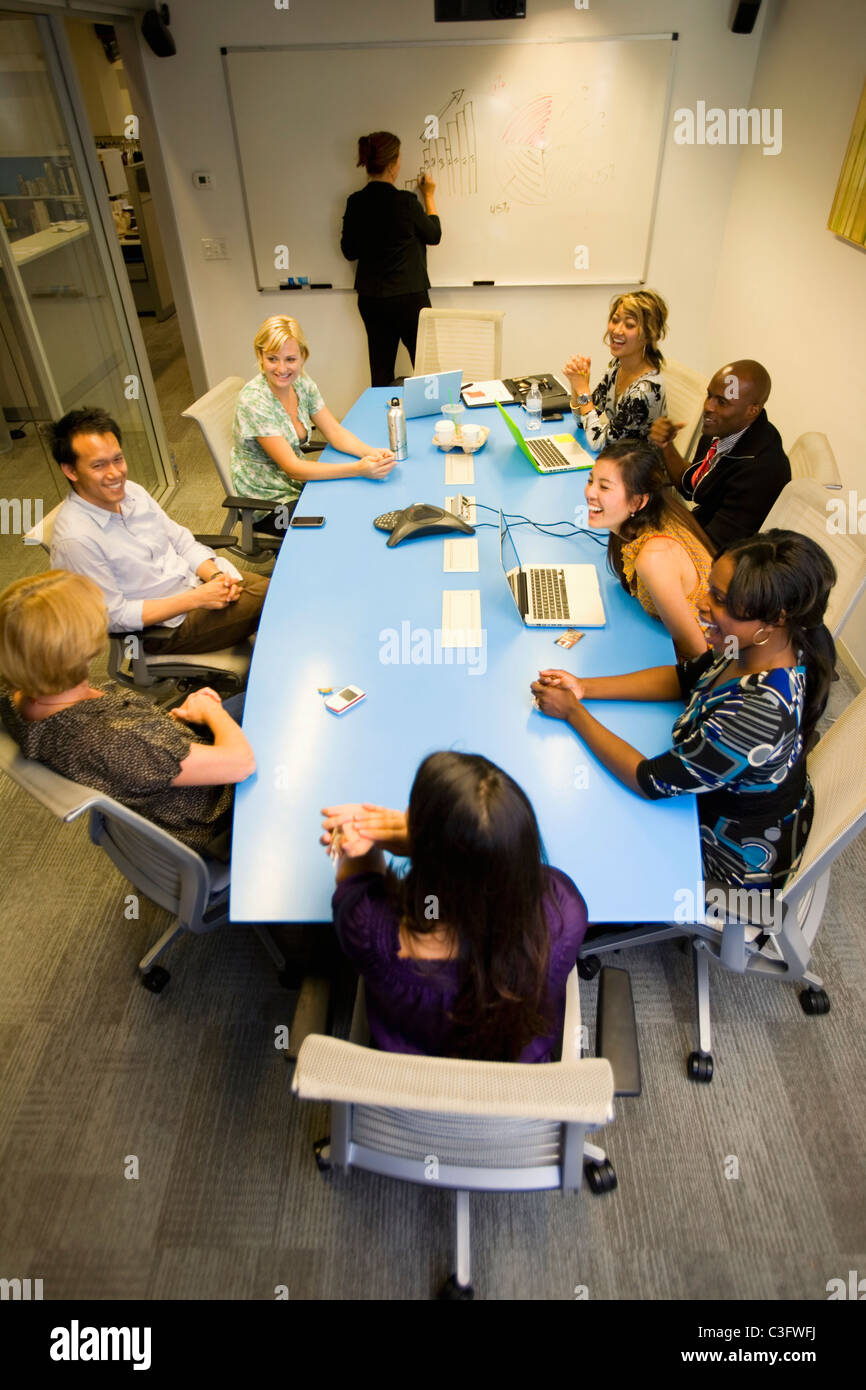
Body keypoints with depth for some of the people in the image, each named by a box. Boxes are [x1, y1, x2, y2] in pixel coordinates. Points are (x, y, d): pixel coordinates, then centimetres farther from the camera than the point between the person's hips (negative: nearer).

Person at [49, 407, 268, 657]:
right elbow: (115, 616, -20)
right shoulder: (75, 540, -23)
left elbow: (180, 539, 8)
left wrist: (215, 575, -12)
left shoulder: (130, 491, -1)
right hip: (168, 626, -7)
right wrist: (197, 599, -23)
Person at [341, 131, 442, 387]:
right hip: (407, 296, -6)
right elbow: (434, 235, 2)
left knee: (380, 370, 11)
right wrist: (429, 196, 15)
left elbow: (349, 251, 10)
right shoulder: (404, 201, -14)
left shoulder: (355, 203, 1)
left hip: (370, 299, 6)